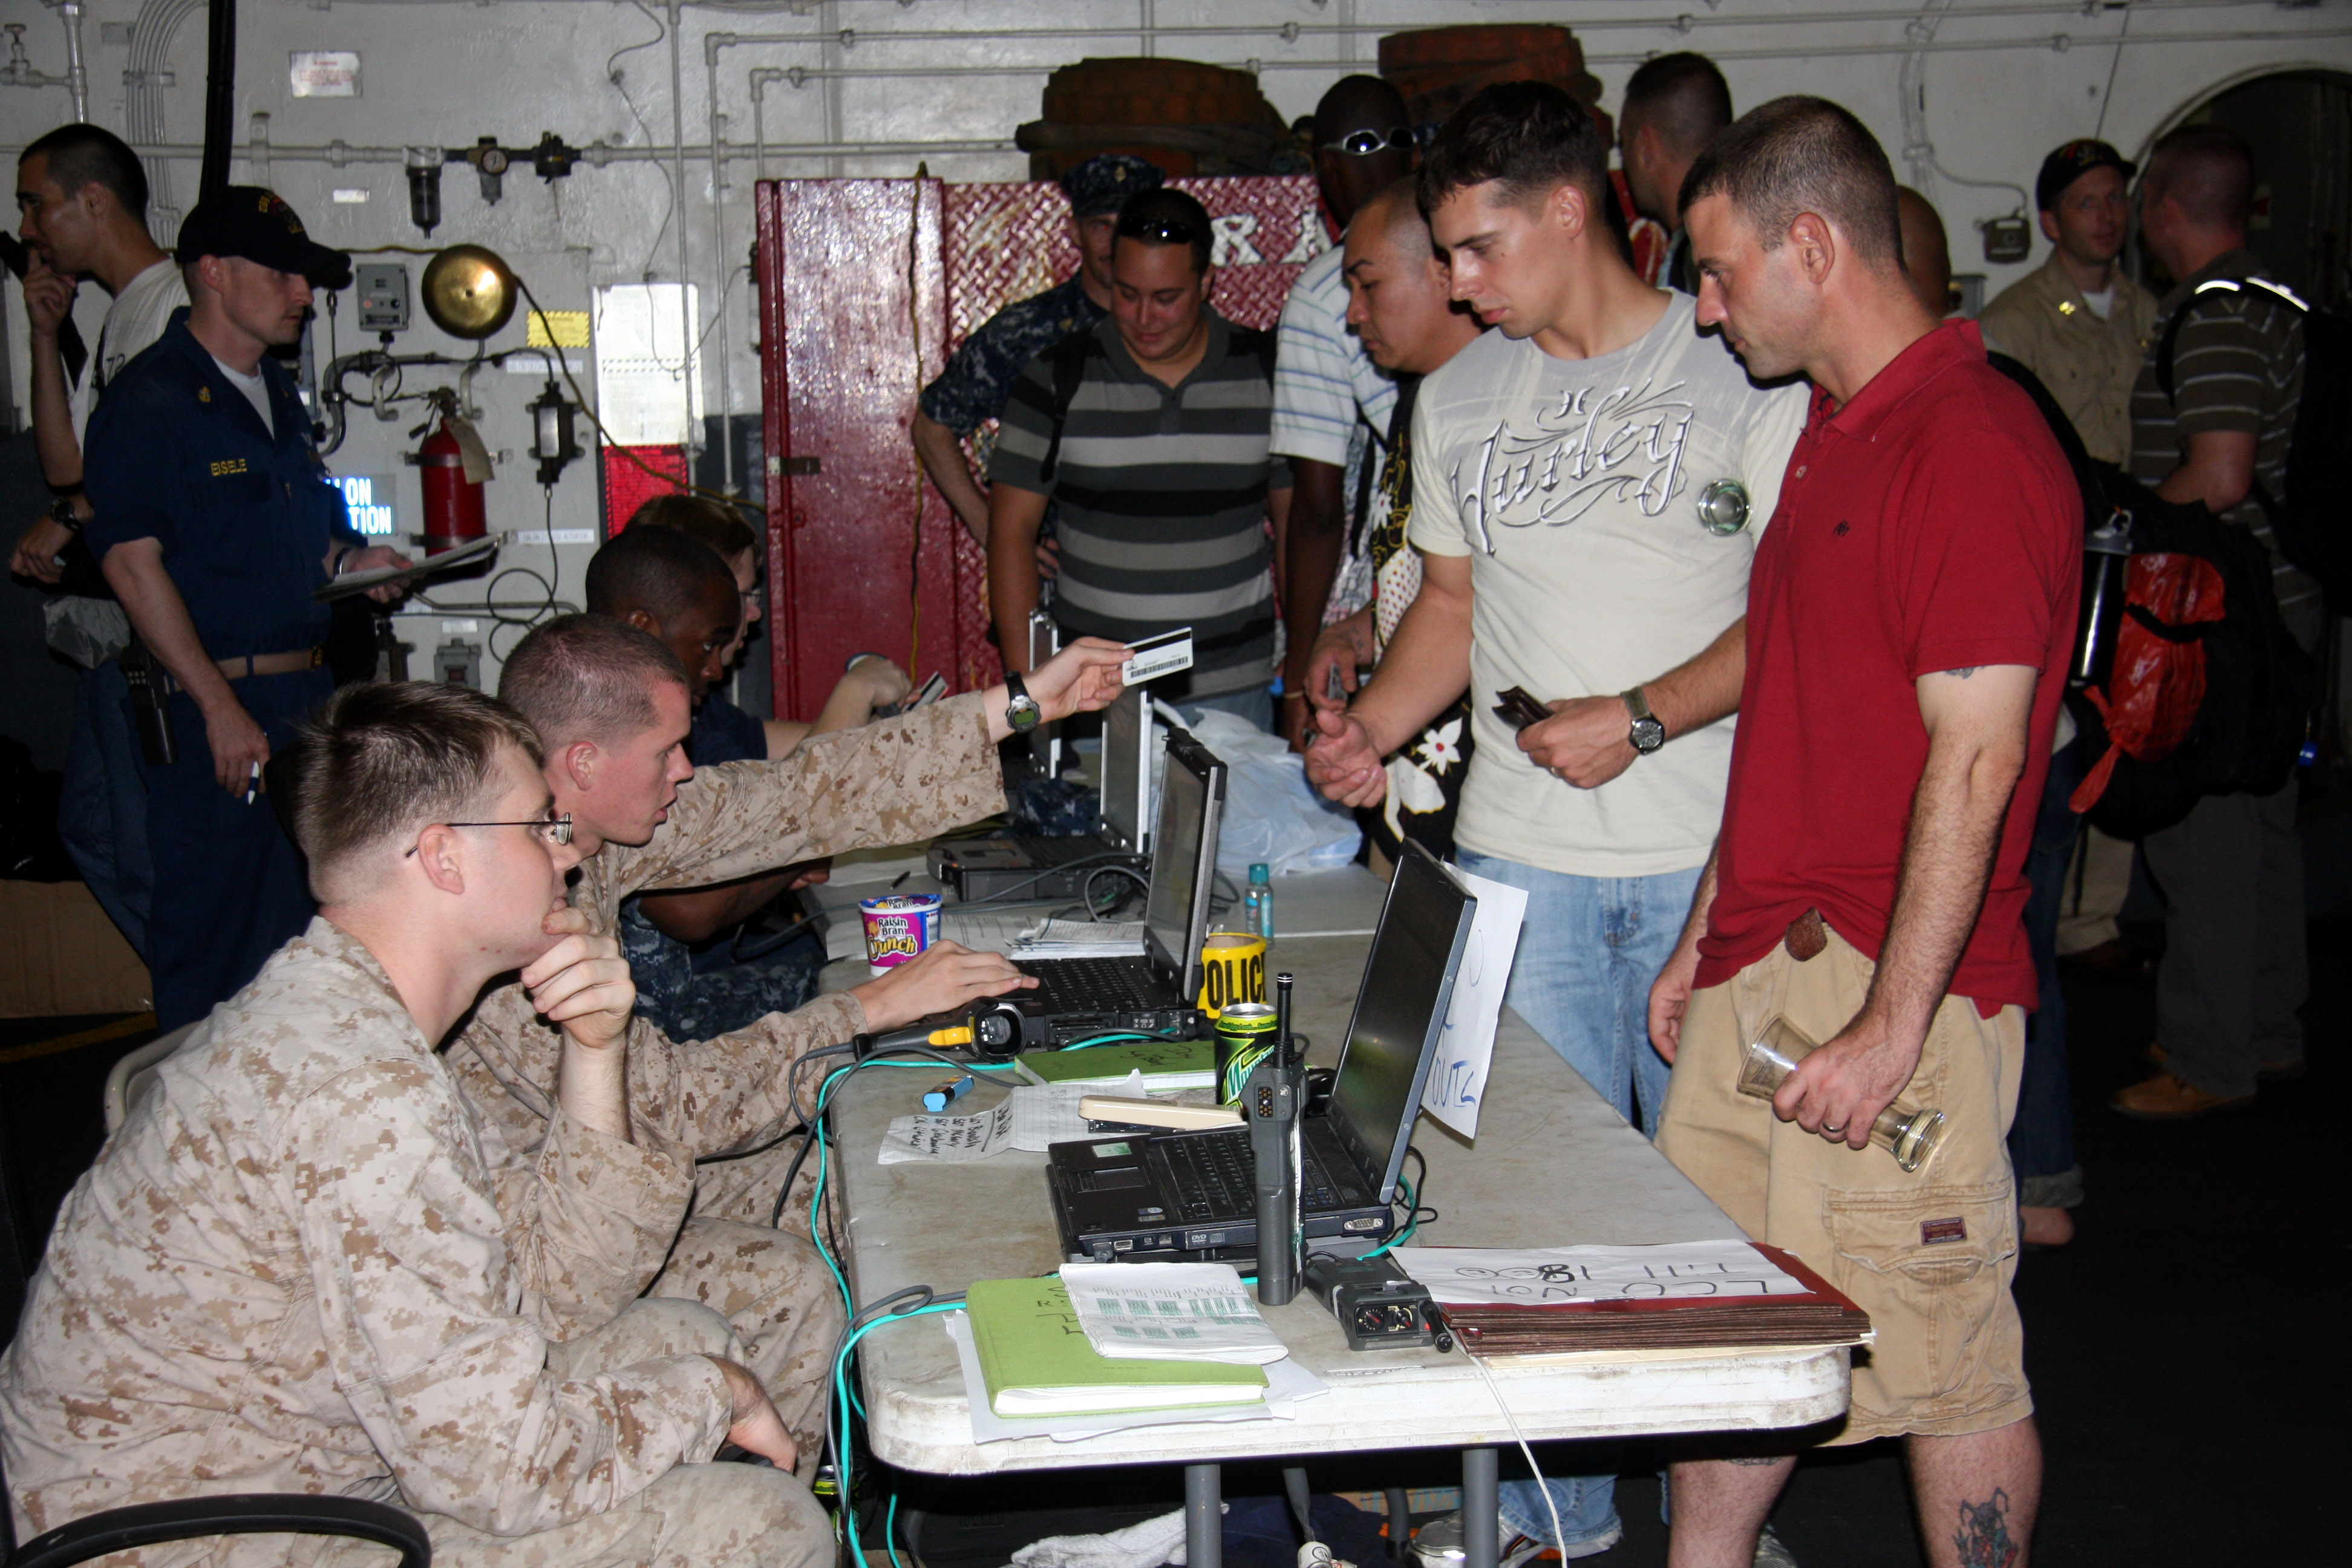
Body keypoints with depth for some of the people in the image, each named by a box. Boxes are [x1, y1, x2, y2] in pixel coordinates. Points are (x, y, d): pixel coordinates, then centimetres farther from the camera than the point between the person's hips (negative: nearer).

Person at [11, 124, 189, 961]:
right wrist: (45, 337, 13)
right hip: (112, 633, 11)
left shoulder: (176, 304, -10)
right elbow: (68, 465, 16)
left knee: (144, 855, -8)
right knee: (91, 829, 16)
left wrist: (70, 517, -13)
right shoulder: (117, 318, 21)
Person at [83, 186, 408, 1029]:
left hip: (306, 697, 8)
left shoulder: (277, 394, 17)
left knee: (305, 924, 13)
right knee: (210, 936, -3)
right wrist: (220, 710, -19)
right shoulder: (149, 400, -10)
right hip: (212, 711, -8)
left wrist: (349, 561, 4)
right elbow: (131, 563, -16)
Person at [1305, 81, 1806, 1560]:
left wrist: (1637, 719, -15)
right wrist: (1370, 727, 4)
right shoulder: (1458, 401, 13)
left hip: (1713, 854, -3)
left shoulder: (1742, 370, -3)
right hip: (1519, 861, 4)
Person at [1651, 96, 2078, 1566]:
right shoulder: (1834, 434, 16)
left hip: (1894, 992, -9)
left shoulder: (1976, 444, -15)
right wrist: (1709, 935, 19)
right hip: (1764, 968, 9)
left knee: (1943, 1361, 4)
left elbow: (1976, 758, -20)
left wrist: (1892, 1026, -21)